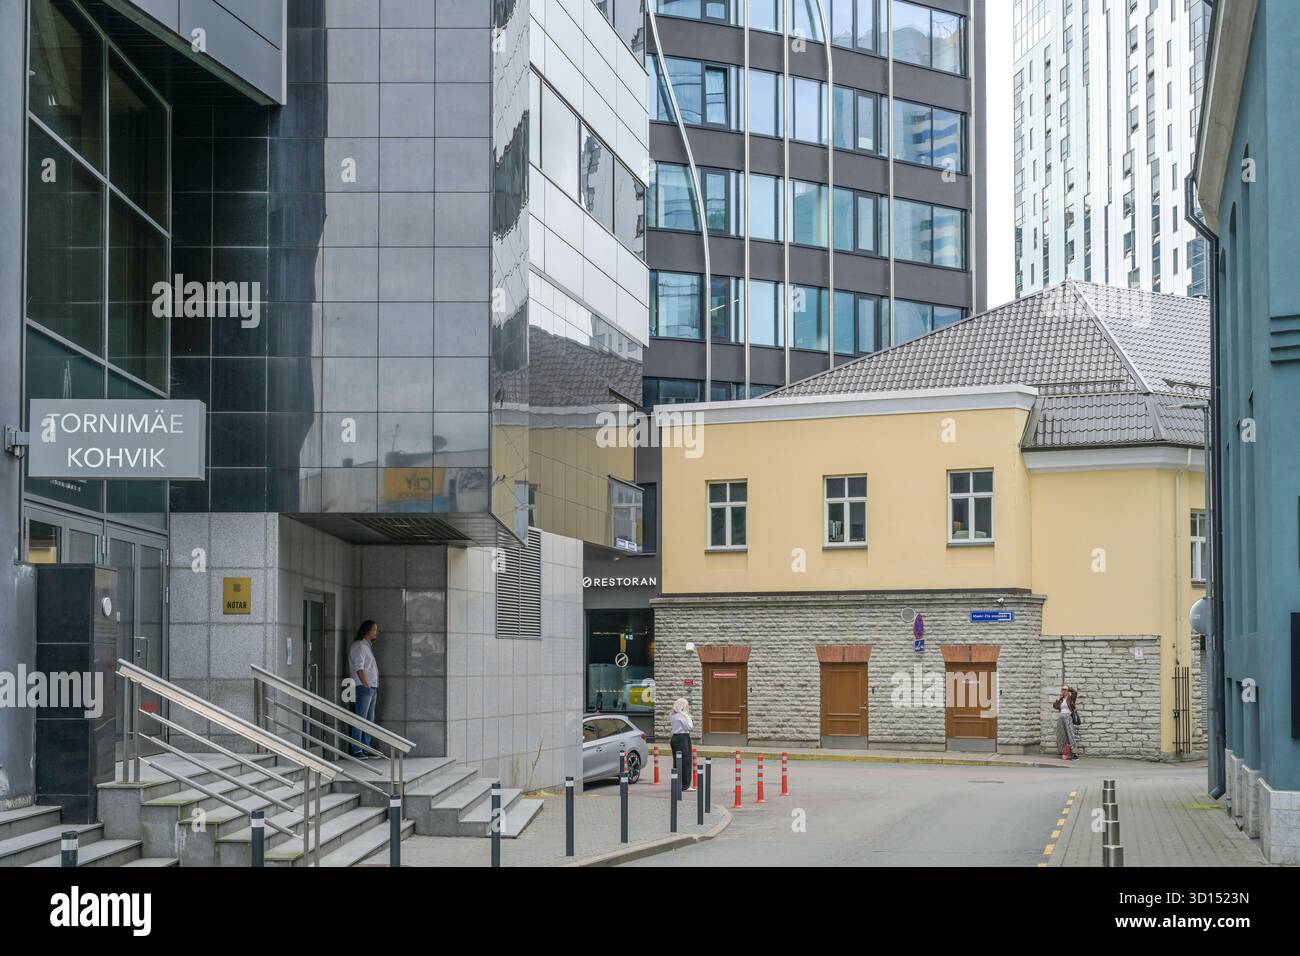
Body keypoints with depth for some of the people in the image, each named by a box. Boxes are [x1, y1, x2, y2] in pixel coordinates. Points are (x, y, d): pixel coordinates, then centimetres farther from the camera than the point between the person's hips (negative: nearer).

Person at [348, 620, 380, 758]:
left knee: (369, 721, 11)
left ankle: (366, 749, 15)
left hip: (371, 688, 10)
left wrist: (374, 688, 14)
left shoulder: (367, 646, 21)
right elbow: (359, 668, -18)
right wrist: (367, 686, -23)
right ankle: (356, 751, -9)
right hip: (363, 688, -10)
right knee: (360, 720, -9)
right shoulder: (359, 646, -8)